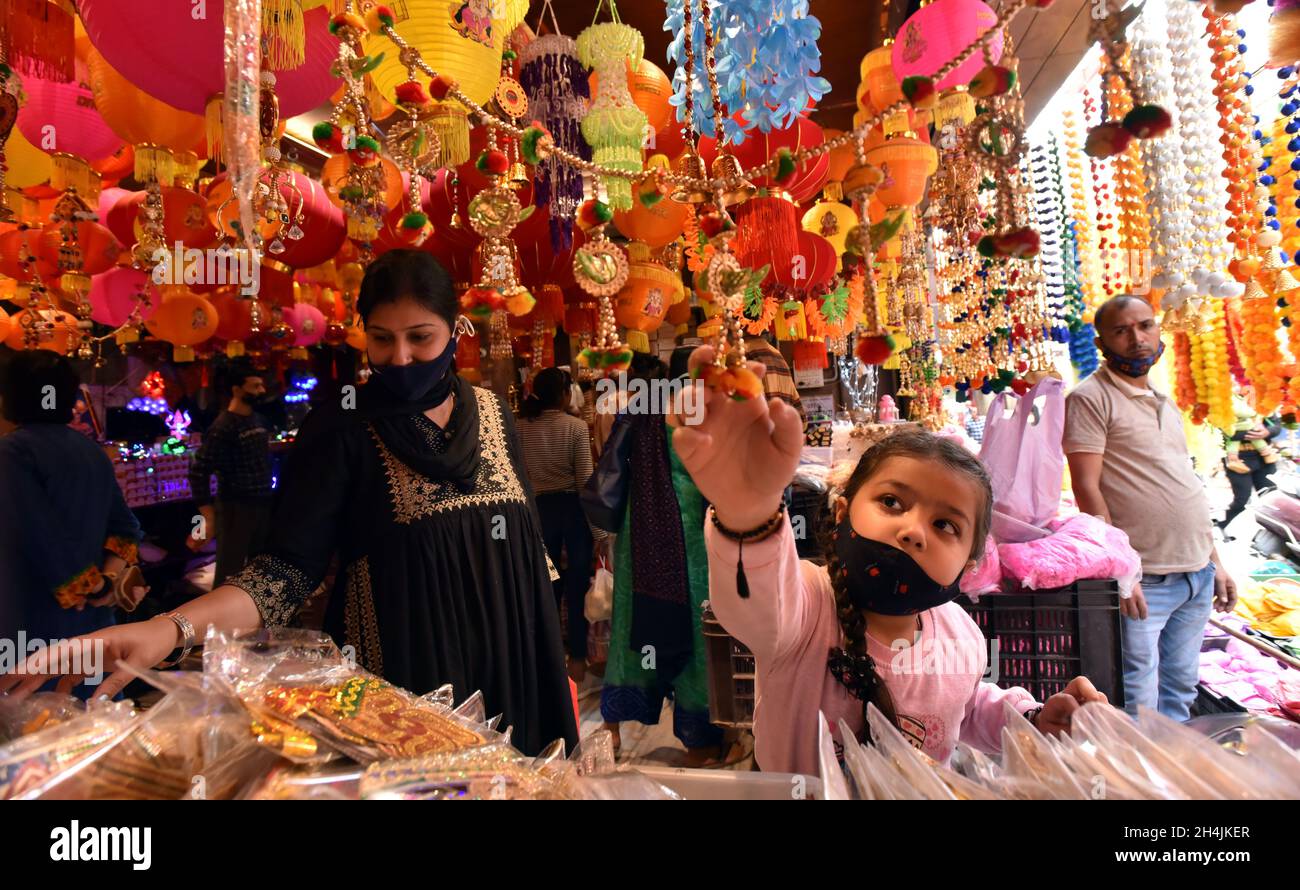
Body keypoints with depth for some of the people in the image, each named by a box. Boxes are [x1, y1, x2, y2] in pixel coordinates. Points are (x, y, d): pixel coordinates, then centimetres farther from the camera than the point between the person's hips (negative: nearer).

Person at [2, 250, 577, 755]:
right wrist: (173, 628, -32)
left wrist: (551, 662, 9)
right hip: (401, 670, -3)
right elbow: (292, 565, -15)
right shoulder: (340, 428, -11)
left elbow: (525, 531, 7)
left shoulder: (491, 411, 1)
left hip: (507, 656, 4)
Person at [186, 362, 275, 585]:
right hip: (236, 509, -7)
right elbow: (198, 471, -17)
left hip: (264, 507, 7)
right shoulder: (223, 427, -14)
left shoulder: (260, 420, 8)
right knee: (230, 572, 2)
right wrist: (210, 517, -17)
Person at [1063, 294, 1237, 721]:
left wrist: (1215, 562, 16)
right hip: (1143, 580, -8)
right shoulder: (1091, 398, -9)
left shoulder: (1165, 402, 16)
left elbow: (1187, 489, 20)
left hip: (1198, 574, 8)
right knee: (1138, 706, -2)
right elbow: (1087, 489, -16)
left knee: (1181, 693, 17)